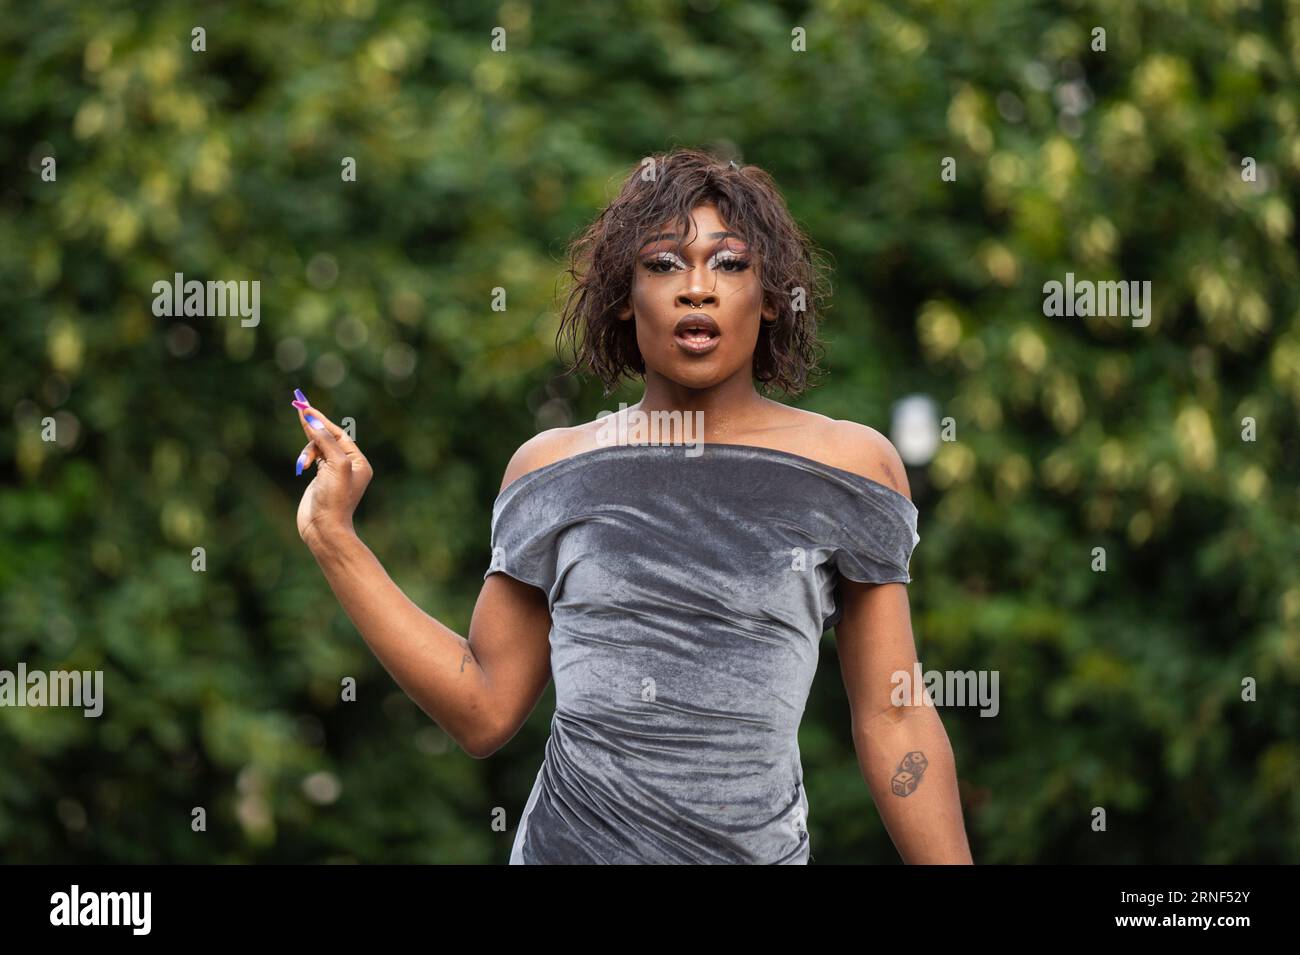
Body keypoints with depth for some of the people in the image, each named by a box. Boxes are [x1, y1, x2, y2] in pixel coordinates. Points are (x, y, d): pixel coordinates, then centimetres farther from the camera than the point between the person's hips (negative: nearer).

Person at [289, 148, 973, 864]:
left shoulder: (849, 464, -2)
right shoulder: (552, 467, 3)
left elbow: (891, 723, -2)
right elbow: (484, 711, 3)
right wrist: (332, 538, 0)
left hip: (761, 847, -1)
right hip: (565, 841, 1)